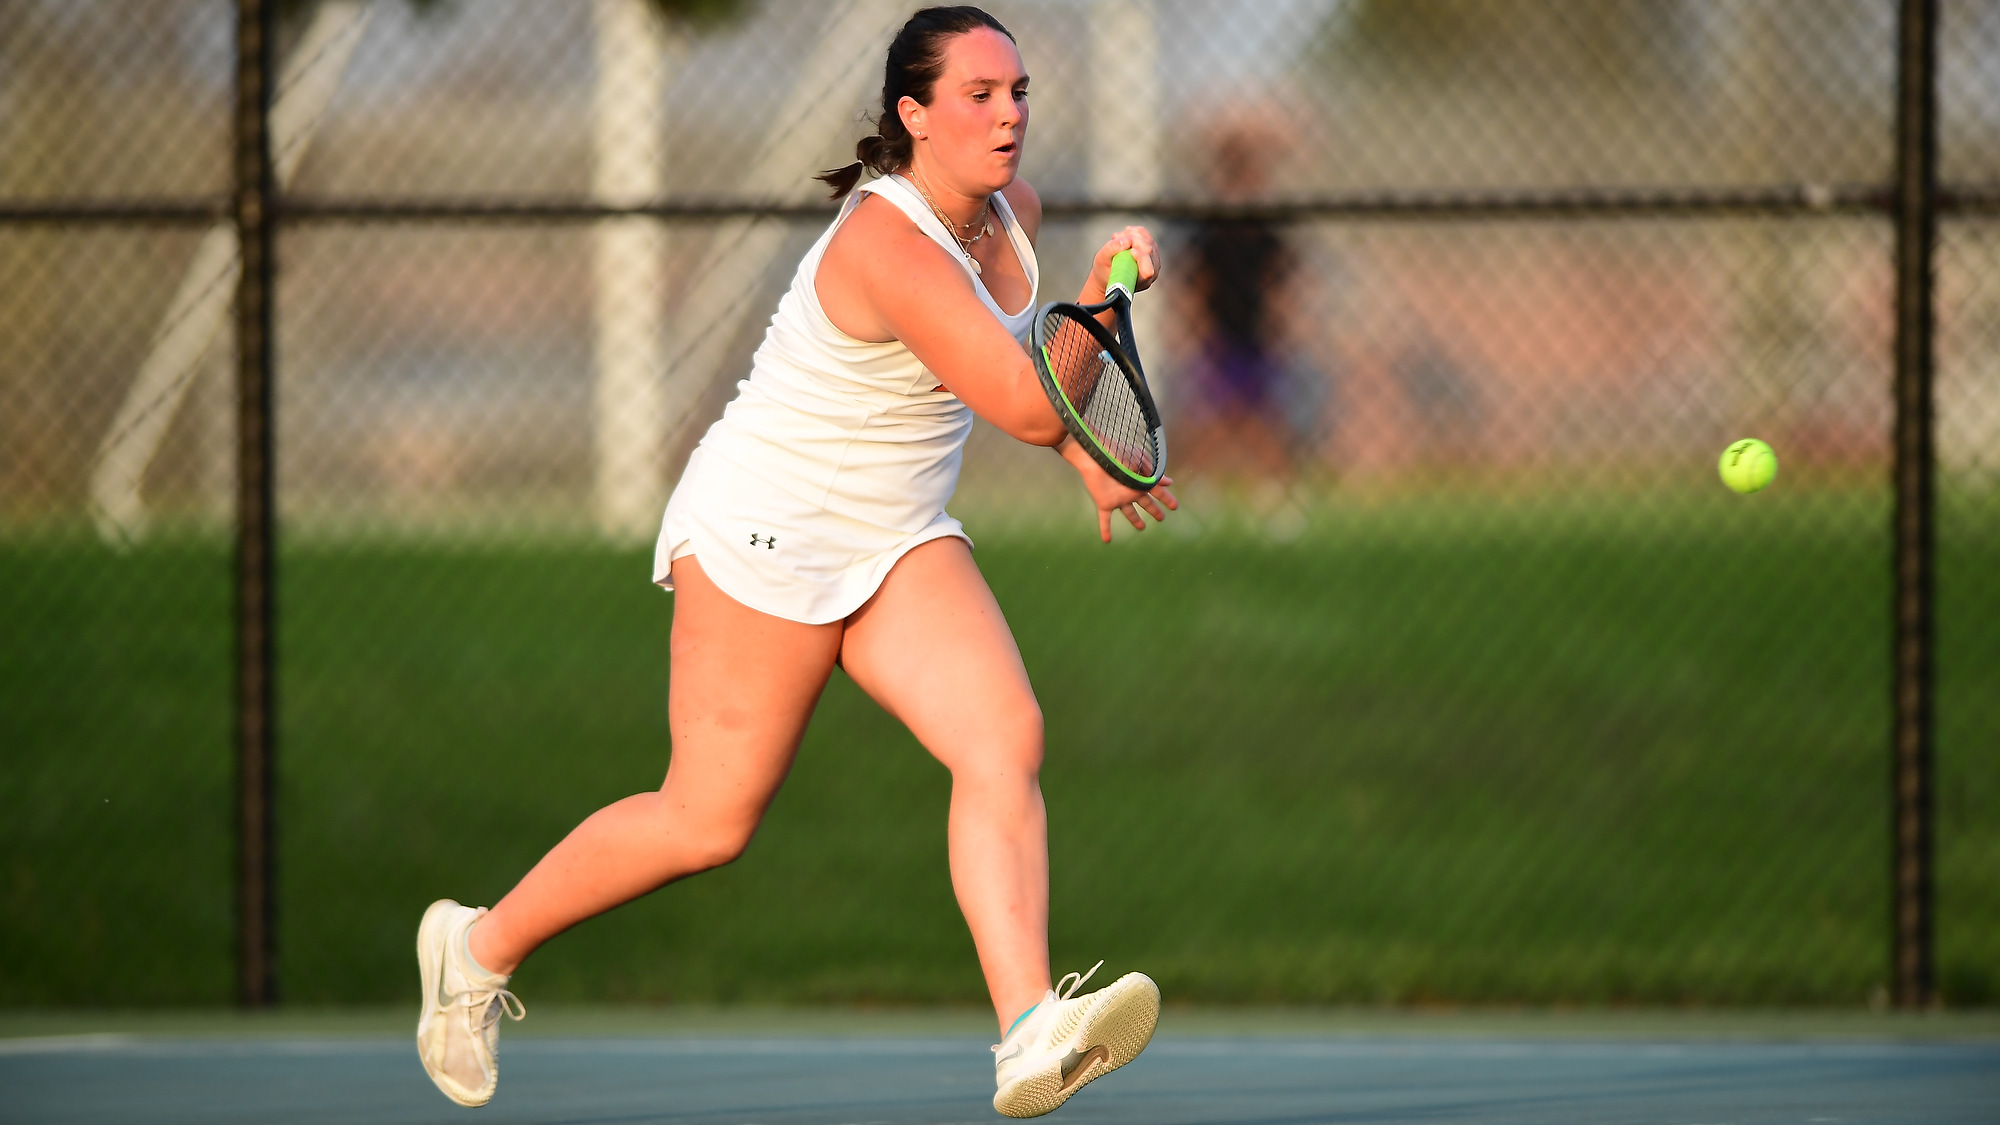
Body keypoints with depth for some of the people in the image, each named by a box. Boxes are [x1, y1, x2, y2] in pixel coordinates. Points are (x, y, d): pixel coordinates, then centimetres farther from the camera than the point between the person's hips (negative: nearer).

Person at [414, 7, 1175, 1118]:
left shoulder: (1012, 210, 3)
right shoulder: (888, 246, -26)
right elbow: (1029, 407, -29)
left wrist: (1089, 461, 9)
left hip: (900, 545, 8)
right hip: (767, 528, -8)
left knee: (1005, 740, -17)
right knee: (710, 821, -2)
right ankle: (483, 945, 22)